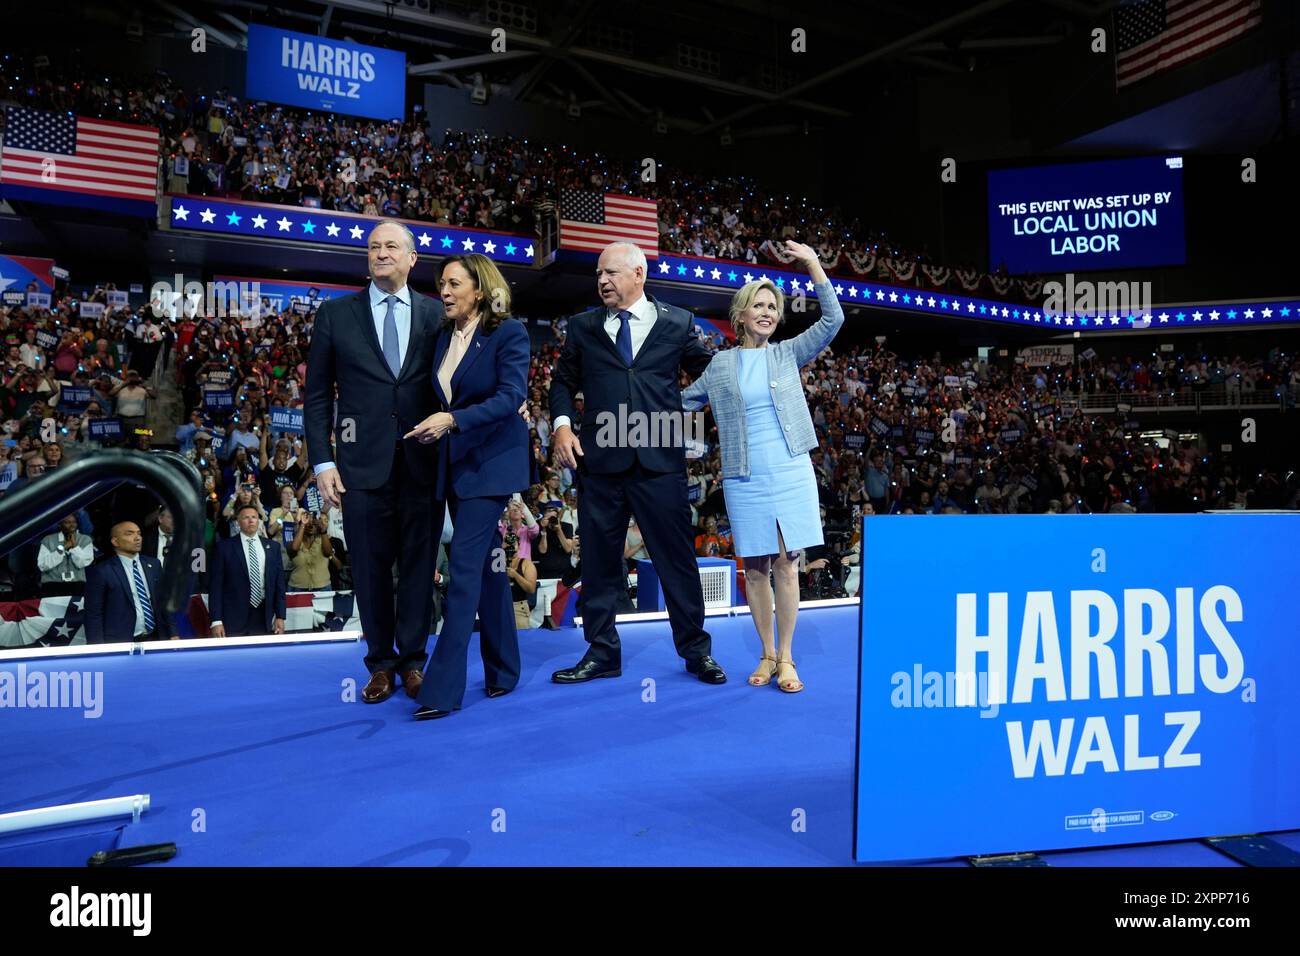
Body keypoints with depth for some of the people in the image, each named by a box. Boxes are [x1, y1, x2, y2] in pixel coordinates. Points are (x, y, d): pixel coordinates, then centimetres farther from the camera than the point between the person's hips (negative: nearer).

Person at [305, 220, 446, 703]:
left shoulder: (437, 314, 7)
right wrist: (322, 461, -2)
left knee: (419, 563, 7)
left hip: (424, 459, 0)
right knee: (370, 566, 6)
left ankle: (413, 659, 20)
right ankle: (381, 663, 20)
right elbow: (317, 394, 5)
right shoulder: (335, 314, 7)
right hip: (364, 460, 0)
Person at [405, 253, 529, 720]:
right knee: (486, 565, 12)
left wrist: (453, 419, -27)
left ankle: (442, 688, -8)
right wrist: (434, 426, 0)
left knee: (464, 566, -11)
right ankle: (503, 669, 22)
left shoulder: (509, 332, -8)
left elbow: (510, 397, -19)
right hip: (455, 463, 7)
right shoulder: (444, 336, 12)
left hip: (490, 463, -7)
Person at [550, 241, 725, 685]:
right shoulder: (583, 326, 11)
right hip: (600, 460, 2)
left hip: (661, 460, -2)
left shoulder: (677, 323, 7)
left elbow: (711, 370, 13)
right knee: (599, 560, 8)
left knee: (677, 557, 5)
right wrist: (562, 423, -1)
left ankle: (696, 650, 19)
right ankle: (602, 653, 22)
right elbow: (564, 381, 14)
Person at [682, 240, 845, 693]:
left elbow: (832, 319, 1)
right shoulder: (720, 364, 8)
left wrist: (812, 262, -3)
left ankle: (786, 658, 6)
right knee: (755, 568, 4)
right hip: (745, 479, 0)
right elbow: (684, 401, 16)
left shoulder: (788, 353, 8)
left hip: (792, 473, 0)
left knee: (787, 565, -2)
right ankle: (767, 654, 16)